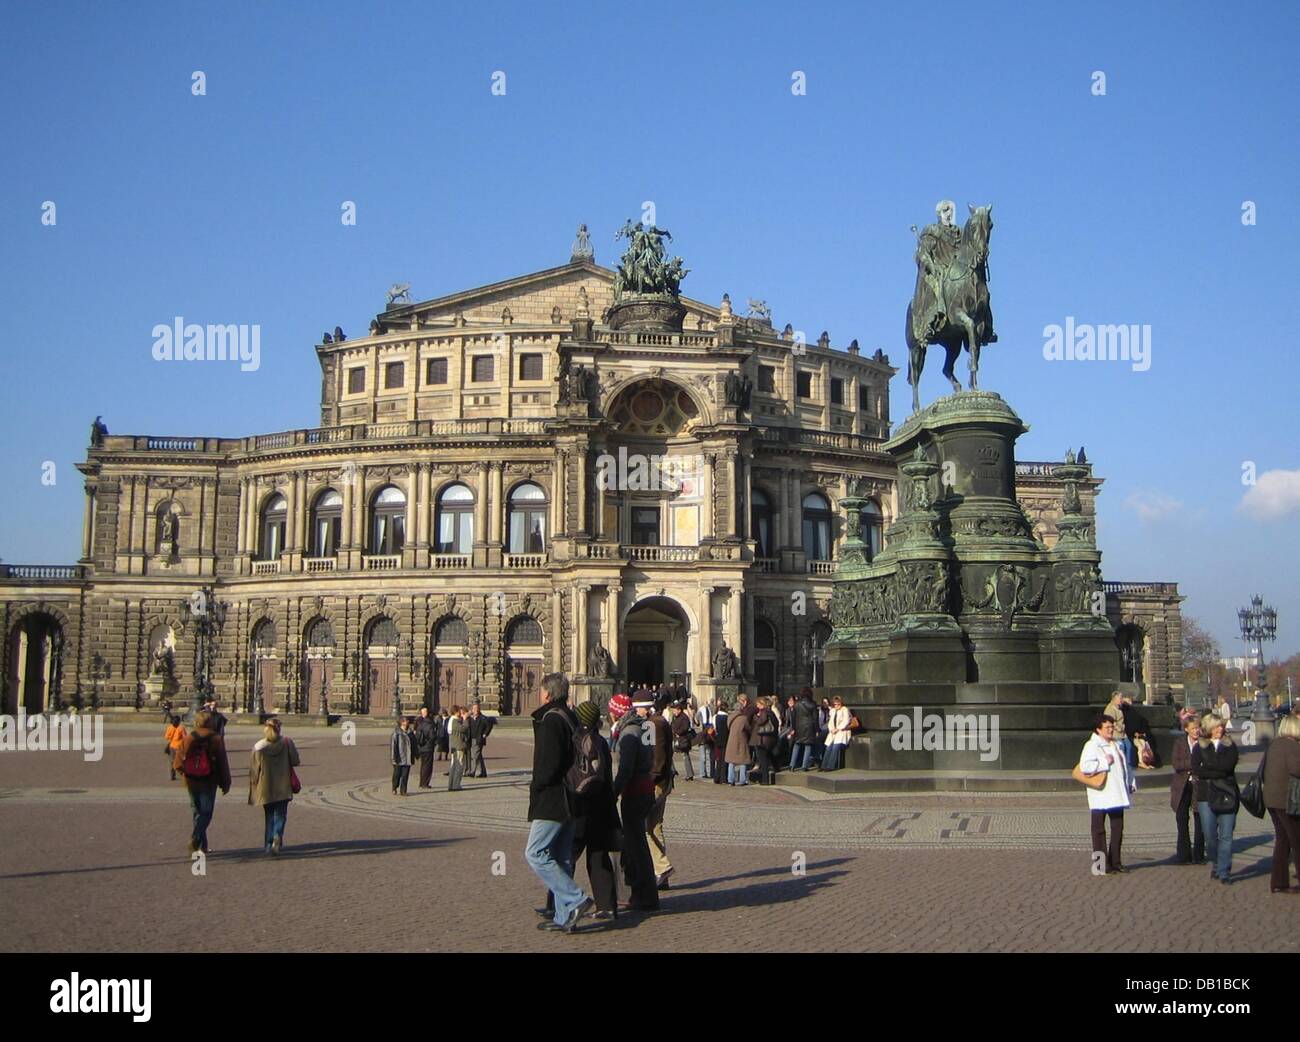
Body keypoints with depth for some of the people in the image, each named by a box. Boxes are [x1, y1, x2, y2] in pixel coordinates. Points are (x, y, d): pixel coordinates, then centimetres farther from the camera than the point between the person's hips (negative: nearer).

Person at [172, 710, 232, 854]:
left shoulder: (187, 739, -1)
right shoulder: (216, 739, -6)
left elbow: (177, 762, -2)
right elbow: (223, 763, -5)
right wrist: (225, 784, 2)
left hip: (192, 782, 3)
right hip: (209, 783, -3)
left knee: (198, 812, 13)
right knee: (206, 813, 2)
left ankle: (203, 846, 16)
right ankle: (195, 839, -19)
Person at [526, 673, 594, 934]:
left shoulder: (551, 721, -16)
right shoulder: (571, 719, 14)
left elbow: (550, 763, -24)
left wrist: (537, 784, -8)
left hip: (552, 800, -10)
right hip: (569, 800, 10)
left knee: (535, 854, -7)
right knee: (561, 859, 12)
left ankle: (576, 900, -12)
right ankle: (564, 917, 14)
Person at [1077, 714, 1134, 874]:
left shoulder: (1117, 745, 16)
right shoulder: (1091, 745, -10)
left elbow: (1125, 765, 24)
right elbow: (1084, 766, -24)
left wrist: (1131, 783, 14)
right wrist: (1105, 763, -18)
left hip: (1117, 795, 7)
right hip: (1100, 796, -7)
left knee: (1118, 828, 10)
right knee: (1099, 831, 0)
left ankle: (1115, 862, 19)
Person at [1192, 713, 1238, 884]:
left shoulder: (1230, 746, 9)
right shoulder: (1199, 747, 8)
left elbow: (1228, 765, -9)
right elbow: (1196, 770, -5)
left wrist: (1207, 771, -6)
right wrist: (1219, 772, -9)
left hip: (1227, 795, 0)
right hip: (1206, 796, 0)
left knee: (1226, 836, -5)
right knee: (1210, 836, 2)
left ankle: (1224, 872, 0)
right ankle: (1216, 864, 24)